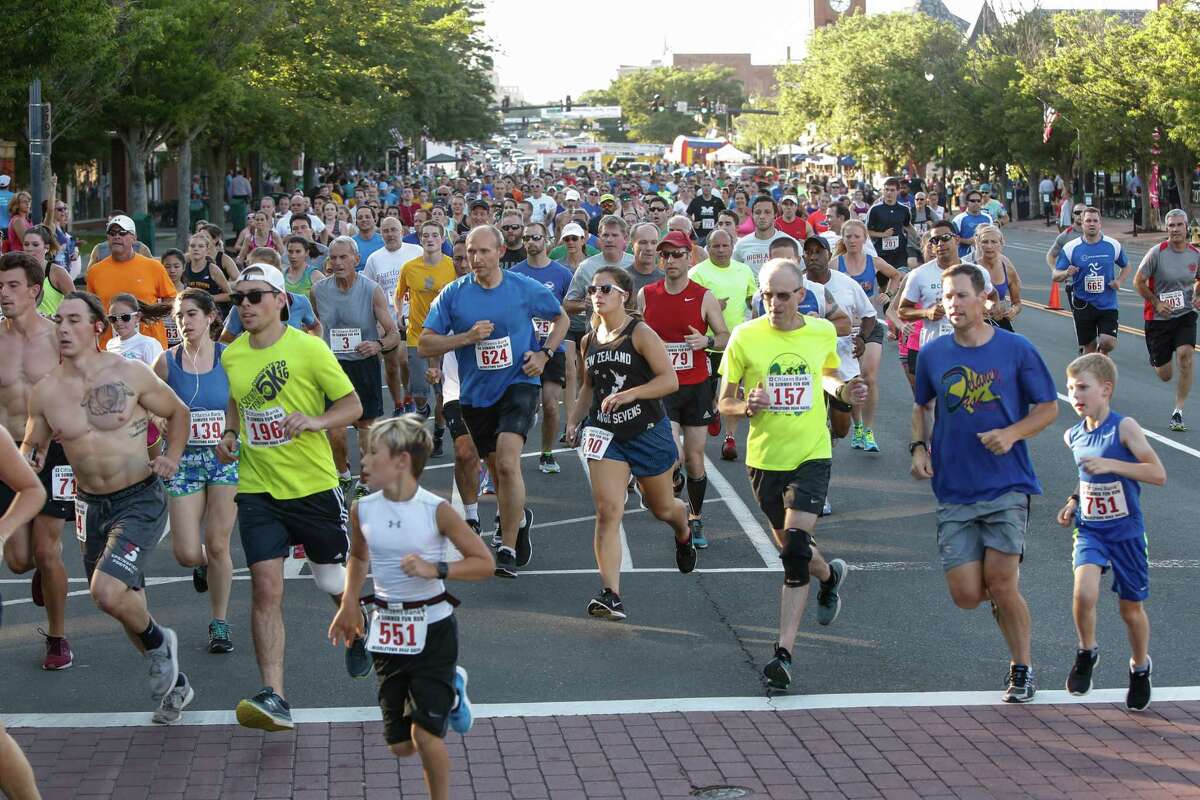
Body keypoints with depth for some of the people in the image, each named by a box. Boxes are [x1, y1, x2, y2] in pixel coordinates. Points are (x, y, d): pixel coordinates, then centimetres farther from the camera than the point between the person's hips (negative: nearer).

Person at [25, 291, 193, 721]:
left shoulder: (130, 373, -10)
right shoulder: (45, 391, -2)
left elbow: (178, 412, 7)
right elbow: (33, 447, 12)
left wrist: (172, 456, -8)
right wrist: (27, 461, -11)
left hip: (141, 499, -5)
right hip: (92, 506, 5)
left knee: (108, 591, -25)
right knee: (126, 604, 15)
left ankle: (158, 643, 7)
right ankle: (173, 681, 37)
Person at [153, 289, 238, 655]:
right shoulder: (167, 362, -1)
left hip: (226, 458, -1)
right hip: (184, 461, 1)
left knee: (218, 546, 0)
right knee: (186, 553, -6)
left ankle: (219, 624, 16)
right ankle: (203, 564, 33)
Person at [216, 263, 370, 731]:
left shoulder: (308, 348, -11)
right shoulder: (231, 356, 4)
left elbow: (353, 405, -5)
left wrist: (317, 421, -24)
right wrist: (229, 434, 5)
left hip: (314, 485, -2)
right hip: (257, 489, 3)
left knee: (335, 582, 13)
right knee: (265, 587, -12)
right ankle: (273, 697, -14)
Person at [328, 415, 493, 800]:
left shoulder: (436, 511, -15)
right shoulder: (362, 509, -2)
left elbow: (485, 563, -10)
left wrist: (435, 569, -22)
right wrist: (348, 604, 11)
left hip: (432, 628, -5)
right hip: (388, 631, 5)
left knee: (424, 733, -14)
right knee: (399, 746, 9)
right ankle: (450, 690, 36)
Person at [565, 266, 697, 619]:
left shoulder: (641, 333, -12)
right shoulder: (589, 340, 5)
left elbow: (670, 380, -17)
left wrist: (630, 394, -28)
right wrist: (574, 420, 8)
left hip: (648, 431, -3)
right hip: (605, 434, 3)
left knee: (661, 506, 17)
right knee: (607, 511, -13)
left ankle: (684, 535, 55)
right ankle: (611, 595, -17)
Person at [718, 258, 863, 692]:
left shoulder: (823, 332, -1)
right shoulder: (744, 337, -7)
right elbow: (725, 403, 0)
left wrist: (842, 390, -1)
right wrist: (748, 407, -22)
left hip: (811, 454, -1)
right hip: (764, 457, 1)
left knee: (796, 548, -17)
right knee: (788, 546, 16)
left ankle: (784, 652, -14)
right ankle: (830, 575, 52)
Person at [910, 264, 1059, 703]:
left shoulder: (1017, 350, -4)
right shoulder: (932, 354, 4)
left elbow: (1048, 407, 3)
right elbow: (921, 407, 19)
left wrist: (1012, 434, -14)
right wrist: (919, 447, 1)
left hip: (1007, 486, -3)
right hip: (954, 491, 3)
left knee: (1001, 584, -10)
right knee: (966, 595, -4)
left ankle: (1023, 670, 10)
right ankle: (1006, 588, 32)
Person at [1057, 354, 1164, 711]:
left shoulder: (1124, 427, -14)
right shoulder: (1073, 436, 3)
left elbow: (1158, 474, -20)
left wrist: (1111, 464, -28)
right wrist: (1074, 502, 7)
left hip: (1126, 531, -3)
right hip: (1089, 529, 3)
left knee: (1132, 607, 10)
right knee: (1084, 593, -22)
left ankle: (1140, 668, 36)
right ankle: (1087, 652, 5)